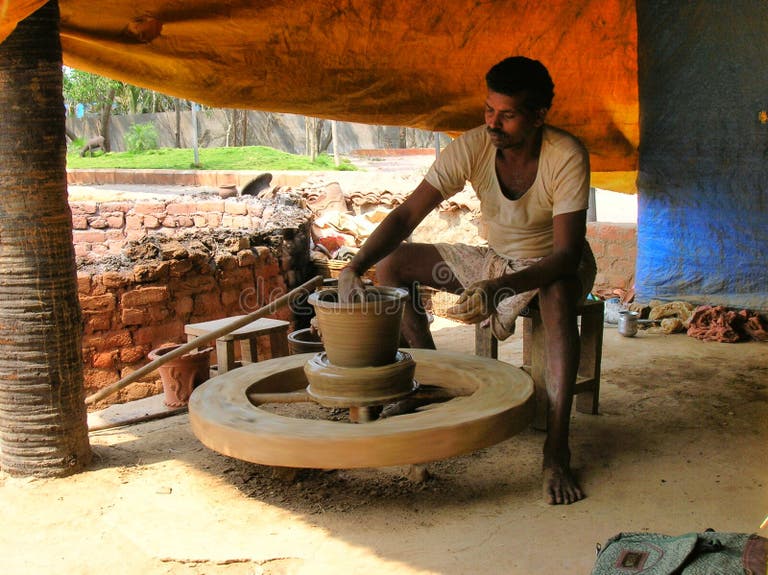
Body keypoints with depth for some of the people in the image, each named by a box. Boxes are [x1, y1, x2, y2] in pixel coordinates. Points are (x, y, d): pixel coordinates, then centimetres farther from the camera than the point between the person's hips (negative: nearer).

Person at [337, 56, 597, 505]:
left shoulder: (567, 157, -27)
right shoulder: (472, 148, -18)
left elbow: (567, 253, -34)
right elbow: (406, 215, -21)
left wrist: (497, 289, -50)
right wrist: (353, 269, -38)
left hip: (557, 265, -4)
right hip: (496, 260, 5)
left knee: (559, 294, -42)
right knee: (392, 264, -8)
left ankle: (557, 450, -38)